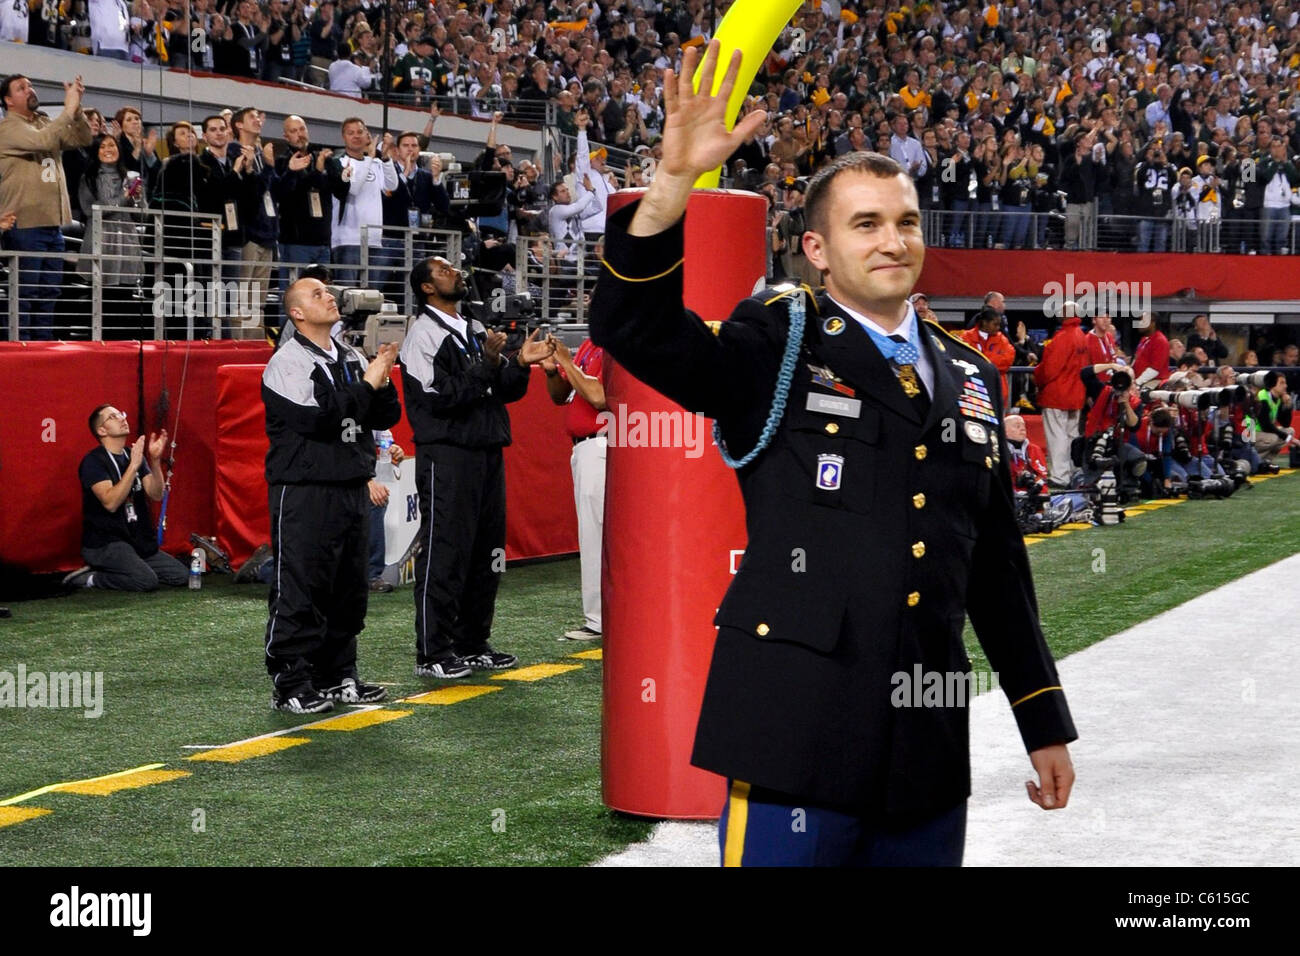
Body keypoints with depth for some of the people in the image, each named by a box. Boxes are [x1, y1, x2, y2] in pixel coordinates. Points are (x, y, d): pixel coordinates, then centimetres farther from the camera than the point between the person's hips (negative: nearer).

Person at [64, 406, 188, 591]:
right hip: (104, 545, -8)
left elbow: (156, 495, 1)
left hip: (137, 541, 8)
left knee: (181, 575, -3)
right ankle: (90, 579, -7)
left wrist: (155, 461, -14)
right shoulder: (93, 461, -10)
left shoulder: (134, 456, 13)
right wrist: (133, 466, -27)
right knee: (147, 581, -28)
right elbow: (111, 503, -24)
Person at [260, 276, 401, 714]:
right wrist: (367, 383, -14)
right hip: (304, 491, -8)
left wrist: (383, 381, -5)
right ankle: (291, 684, -2)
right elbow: (318, 418, -21)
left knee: (350, 588, 12)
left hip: (352, 488, 8)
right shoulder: (287, 362, -8)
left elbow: (386, 417, 14)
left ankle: (338, 676, 21)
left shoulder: (353, 358, 16)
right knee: (299, 590, -7)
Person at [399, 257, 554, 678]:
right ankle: (432, 653, -2)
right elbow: (440, 396, -16)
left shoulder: (476, 331, 19)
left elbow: (504, 391, 19)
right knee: (444, 553, -7)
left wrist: (519, 363, 0)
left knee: (486, 552, 10)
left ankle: (473, 644, 19)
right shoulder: (423, 333, -5)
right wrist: (487, 363, -16)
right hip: (446, 455, -8)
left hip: (487, 451, 8)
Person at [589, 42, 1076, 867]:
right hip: (796, 734, -5)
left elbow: (998, 565, 19)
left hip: (930, 749, 5)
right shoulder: (775, 350, 1)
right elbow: (633, 328, -15)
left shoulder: (970, 378, 15)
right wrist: (675, 180, -27)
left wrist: (1044, 722, 20)